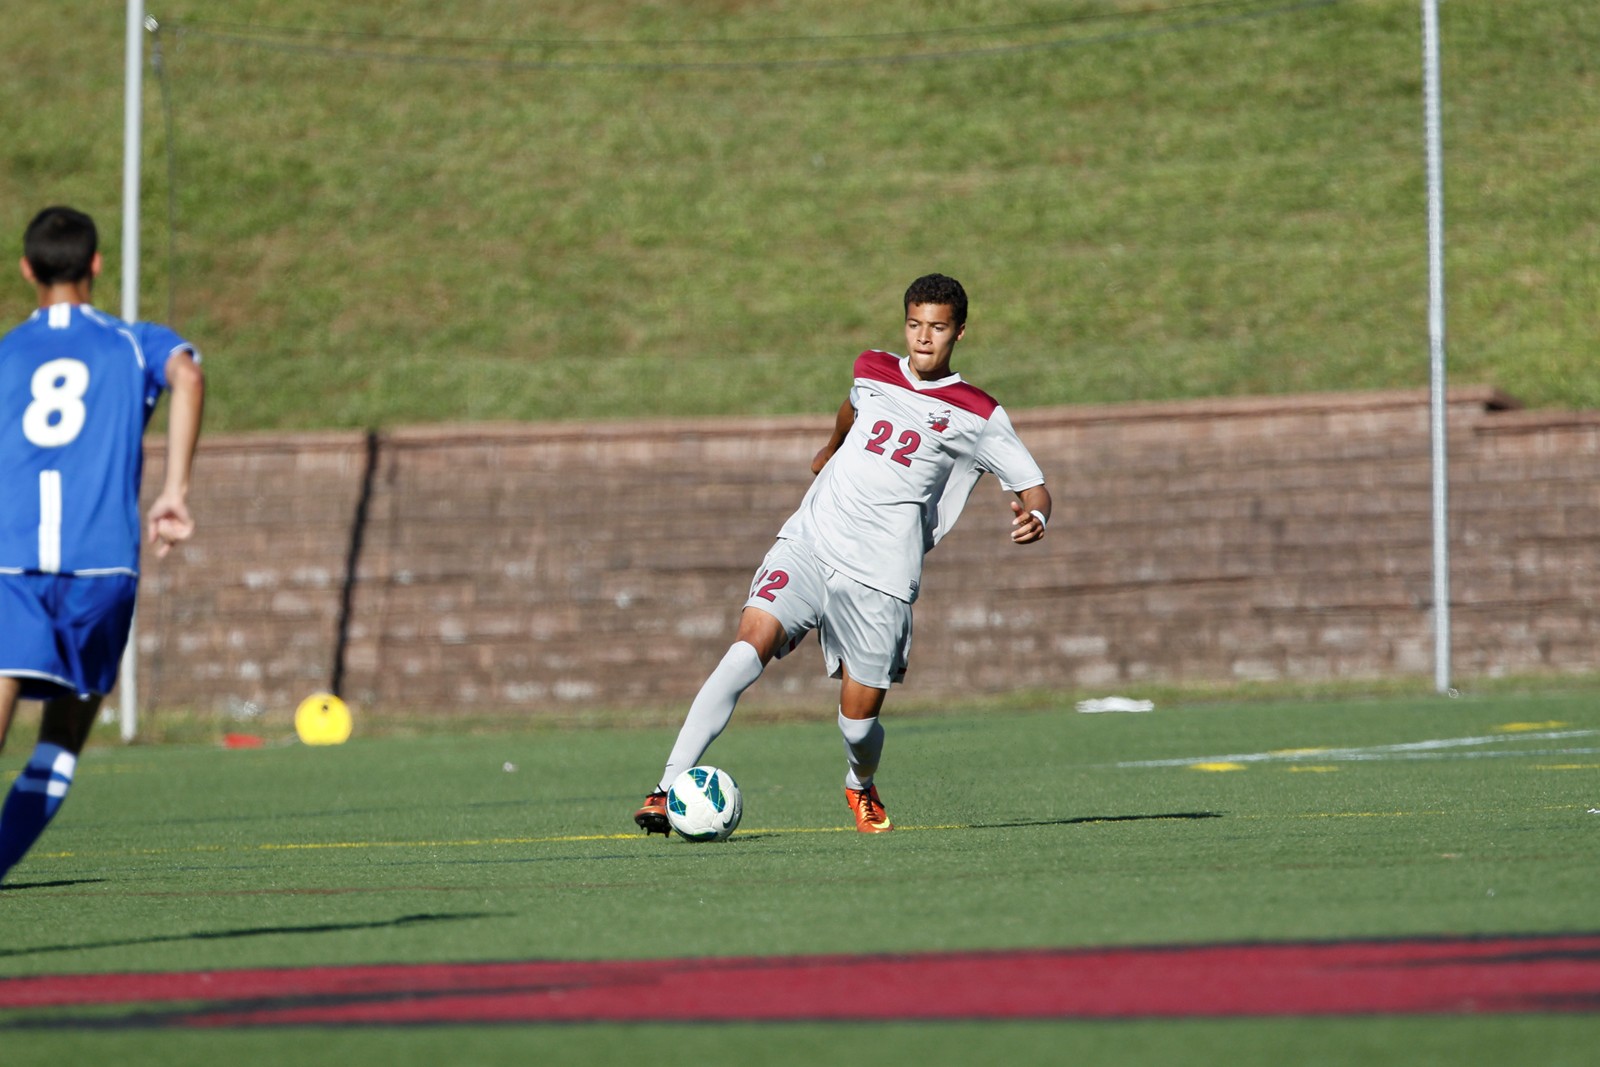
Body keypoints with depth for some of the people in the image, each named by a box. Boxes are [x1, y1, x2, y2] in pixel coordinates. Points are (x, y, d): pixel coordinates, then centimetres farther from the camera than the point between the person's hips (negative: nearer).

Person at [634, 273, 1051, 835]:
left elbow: (1033, 488, 2)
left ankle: (862, 788, 38)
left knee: (859, 720, -1)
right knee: (751, 643, -22)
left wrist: (1033, 515, -22)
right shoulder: (873, 371, 12)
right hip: (807, 542, 2)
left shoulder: (978, 416, 0)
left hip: (880, 577, -2)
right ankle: (669, 789, -29)